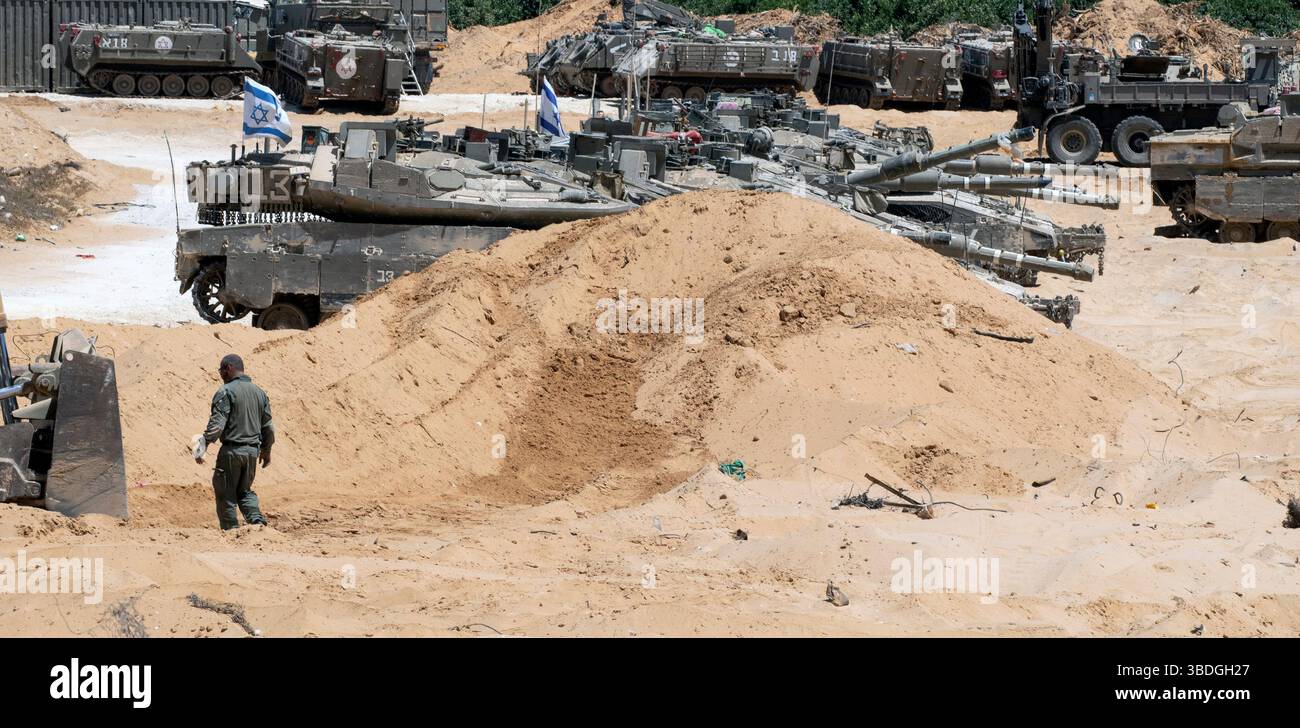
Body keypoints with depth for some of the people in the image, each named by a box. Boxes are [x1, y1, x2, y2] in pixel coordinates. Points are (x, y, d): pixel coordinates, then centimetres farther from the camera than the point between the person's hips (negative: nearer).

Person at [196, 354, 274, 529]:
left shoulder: (226, 392, -10)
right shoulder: (259, 392, 12)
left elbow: (216, 424, -18)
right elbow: (268, 426, 16)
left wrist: (203, 446, -16)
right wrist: (266, 451, 26)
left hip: (231, 450, -7)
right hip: (253, 451, 7)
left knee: (226, 494, 4)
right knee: (244, 490, 19)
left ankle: (231, 529, 3)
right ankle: (257, 520, -3)